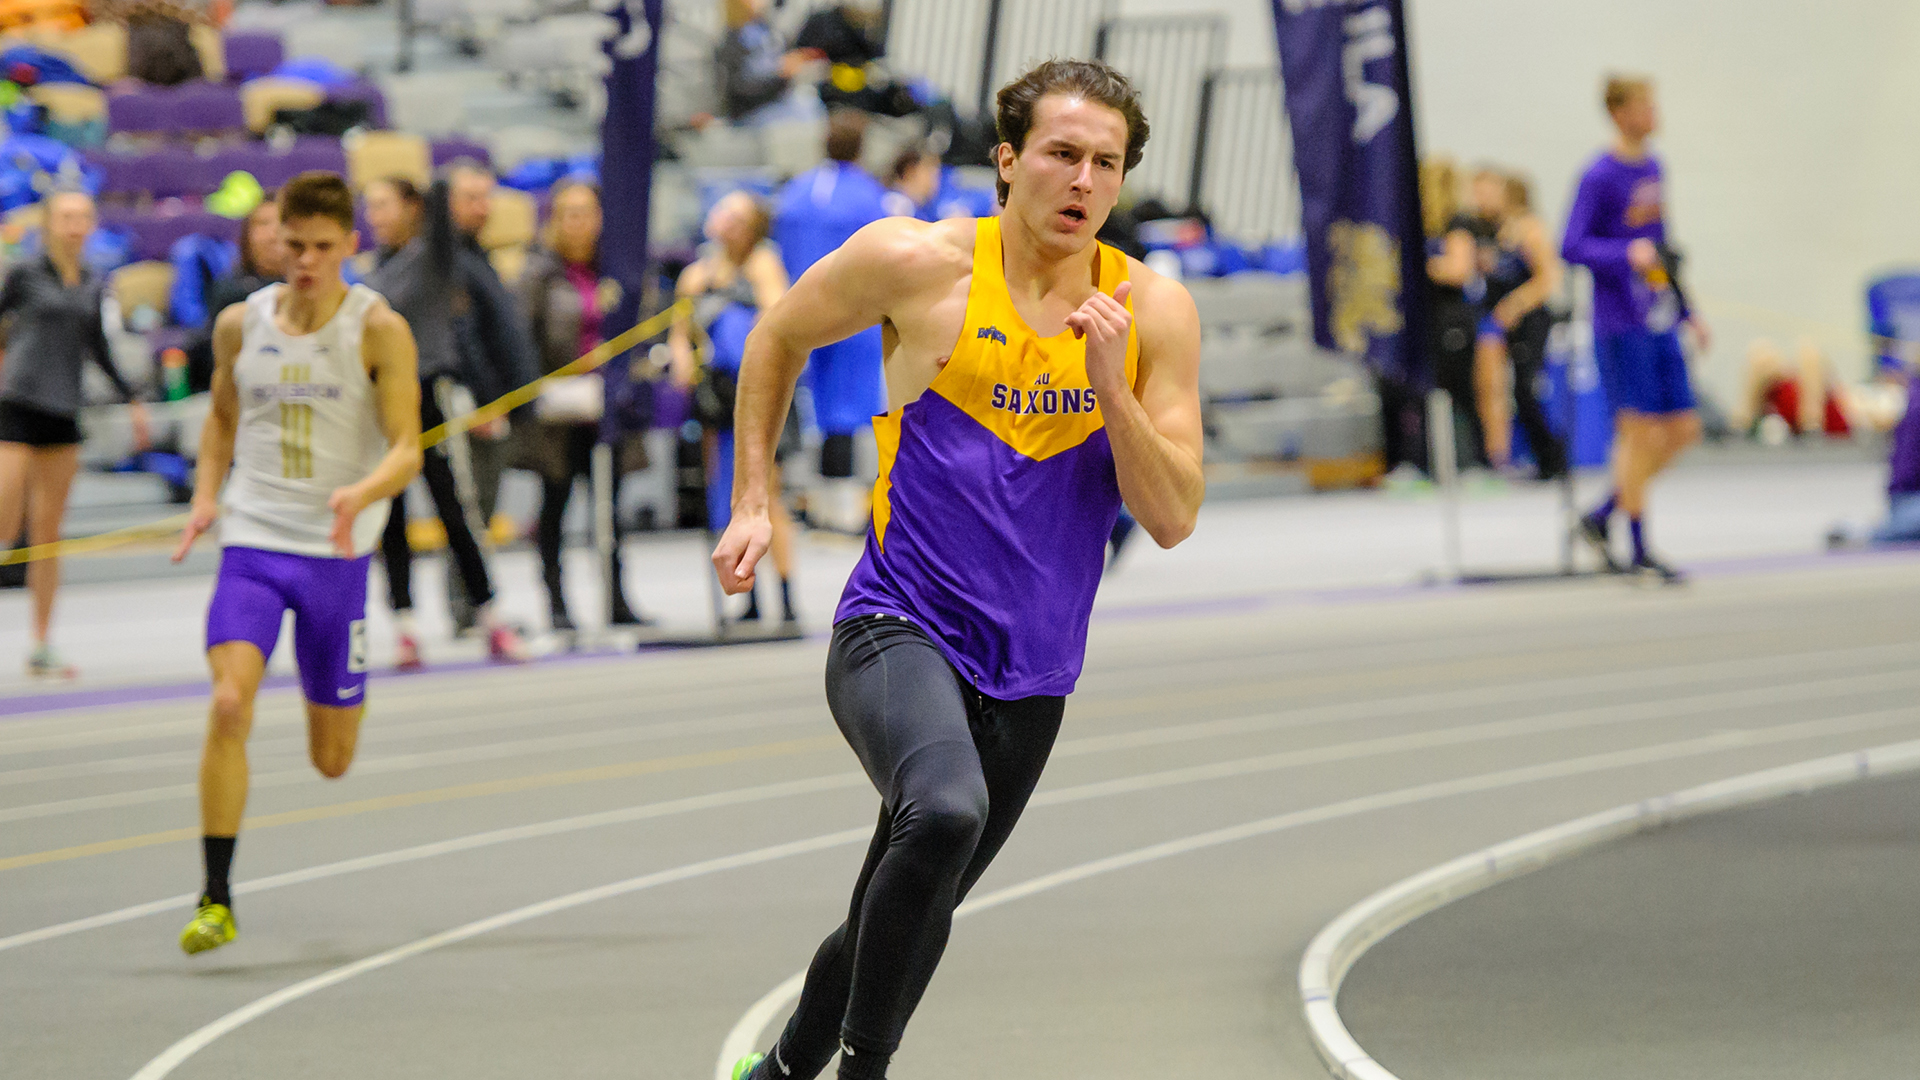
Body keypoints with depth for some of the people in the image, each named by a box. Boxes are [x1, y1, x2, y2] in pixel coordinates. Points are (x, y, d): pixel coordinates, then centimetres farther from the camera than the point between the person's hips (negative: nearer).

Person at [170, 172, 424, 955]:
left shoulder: (379, 330, -6)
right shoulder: (240, 325, 4)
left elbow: (407, 450, -10)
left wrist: (361, 493, -31)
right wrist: (206, 498, 3)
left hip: (337, 553, -1)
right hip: (252, 543, 1)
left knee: (331, 761, 8)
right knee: (228, 706, -22)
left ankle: (340, 702, 47)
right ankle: (217, 900, -18)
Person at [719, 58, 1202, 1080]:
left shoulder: (1154, 313, 0)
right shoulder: (917, 264, -8)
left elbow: (1172, 519, -3)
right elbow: (778, 338, 11)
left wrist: (1111, 385, -16)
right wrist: (752, 502, 8)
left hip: (1030, 673, 4)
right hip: (897, 631, -4)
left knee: (911, 915, 15)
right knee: (946, 810, -34)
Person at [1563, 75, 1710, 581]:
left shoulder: (1652, 168, 13)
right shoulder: (1600, 177, -11)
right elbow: (1571, 247, -16)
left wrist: (1688, 313, 22)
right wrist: (1626, 253, -32)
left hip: (1660, 324, 8)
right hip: (1621, 326, -8)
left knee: (1683, 430, 7)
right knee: (1641, 433, -6)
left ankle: (1601, 516, 18)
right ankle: (1639, 552, 3)